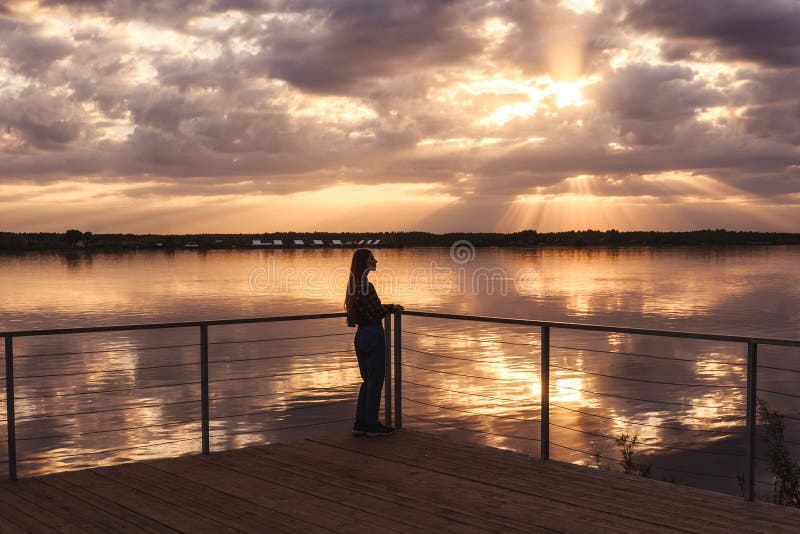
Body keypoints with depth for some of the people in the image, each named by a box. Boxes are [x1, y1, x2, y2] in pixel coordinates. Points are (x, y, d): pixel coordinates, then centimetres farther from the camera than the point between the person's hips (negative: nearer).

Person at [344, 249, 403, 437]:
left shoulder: (353, 285, 10)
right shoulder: (366, 287, -19)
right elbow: (377, 313, -17)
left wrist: (390, 307, 17)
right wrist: (392, 307, 2)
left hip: (360, 336, 9)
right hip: (373, 335, -9)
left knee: (367, 380, 16)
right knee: (375, 381, 2)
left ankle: (360, 424, 19)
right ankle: (372, 425, 9)